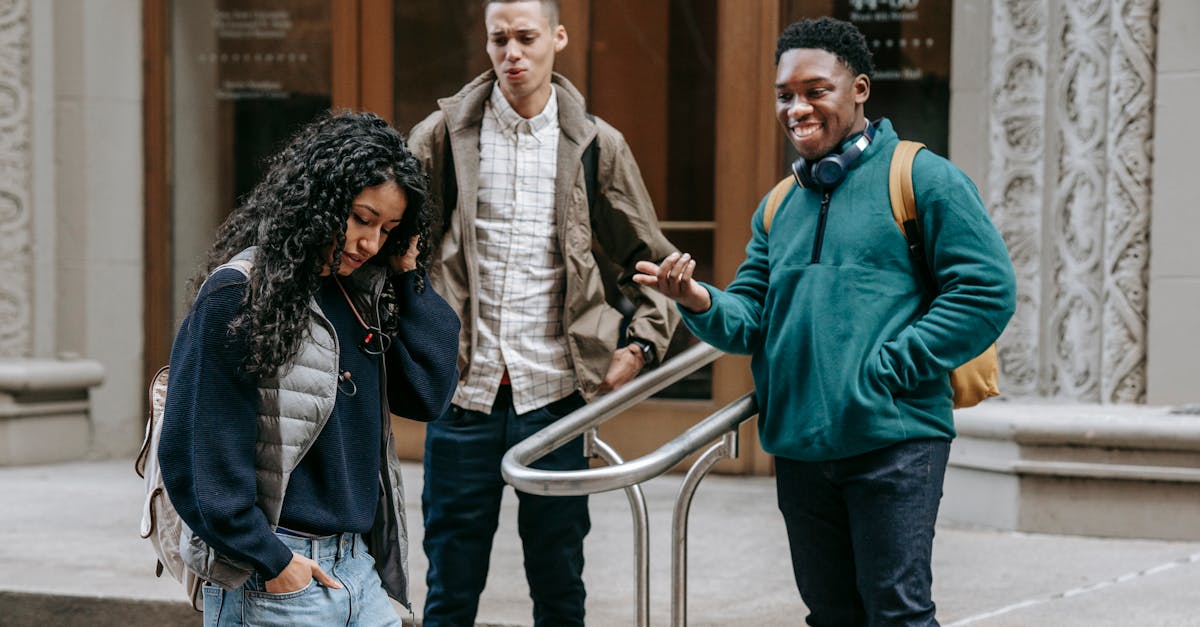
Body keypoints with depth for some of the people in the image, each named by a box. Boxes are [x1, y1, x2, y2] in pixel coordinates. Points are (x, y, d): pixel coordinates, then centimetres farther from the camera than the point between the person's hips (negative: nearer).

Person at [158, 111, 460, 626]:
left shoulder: (361, 293, 12)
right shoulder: (239, 295, -11)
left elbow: (429, 393, 6)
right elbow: (197, 450, -13)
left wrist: (405, 273, 3)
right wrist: (267, 559, -13)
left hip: (358, 567, 7)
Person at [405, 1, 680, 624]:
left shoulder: (596, 145, 5)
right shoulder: (442, 135, 3)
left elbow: (652, 260, 14)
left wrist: (642, 342, 2)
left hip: (552, 391, 1)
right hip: (463, 389, 0)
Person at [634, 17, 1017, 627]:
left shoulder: (921, 179, -2)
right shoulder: (777, 208, 18)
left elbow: (987, 290, -9)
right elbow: (751, 318, 13)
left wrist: (889, 370, -13)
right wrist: (702, 303, -11)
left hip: (893, 441, -6)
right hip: (799, 447, 6)